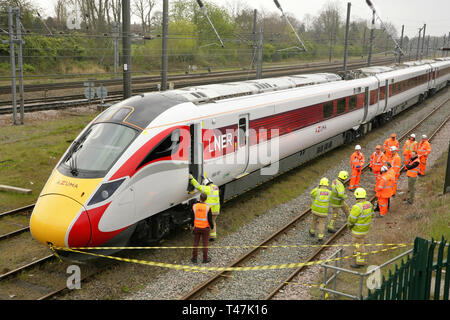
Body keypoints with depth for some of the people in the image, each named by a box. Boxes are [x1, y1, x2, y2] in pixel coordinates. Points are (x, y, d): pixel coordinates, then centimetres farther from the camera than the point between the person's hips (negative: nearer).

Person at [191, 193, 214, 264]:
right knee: (205, 244, 10)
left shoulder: (194, 206, -11)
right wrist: (212, 226, 5)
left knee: (196, 243, 14)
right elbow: (210, 219, -13)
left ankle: (194, 258, 19)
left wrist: (192, 225, 14)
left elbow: (192, 218, -2)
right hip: (205, 228, -2)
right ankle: (205, 259, 18)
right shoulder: (207, 208, -19)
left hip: (197, 228, 2)